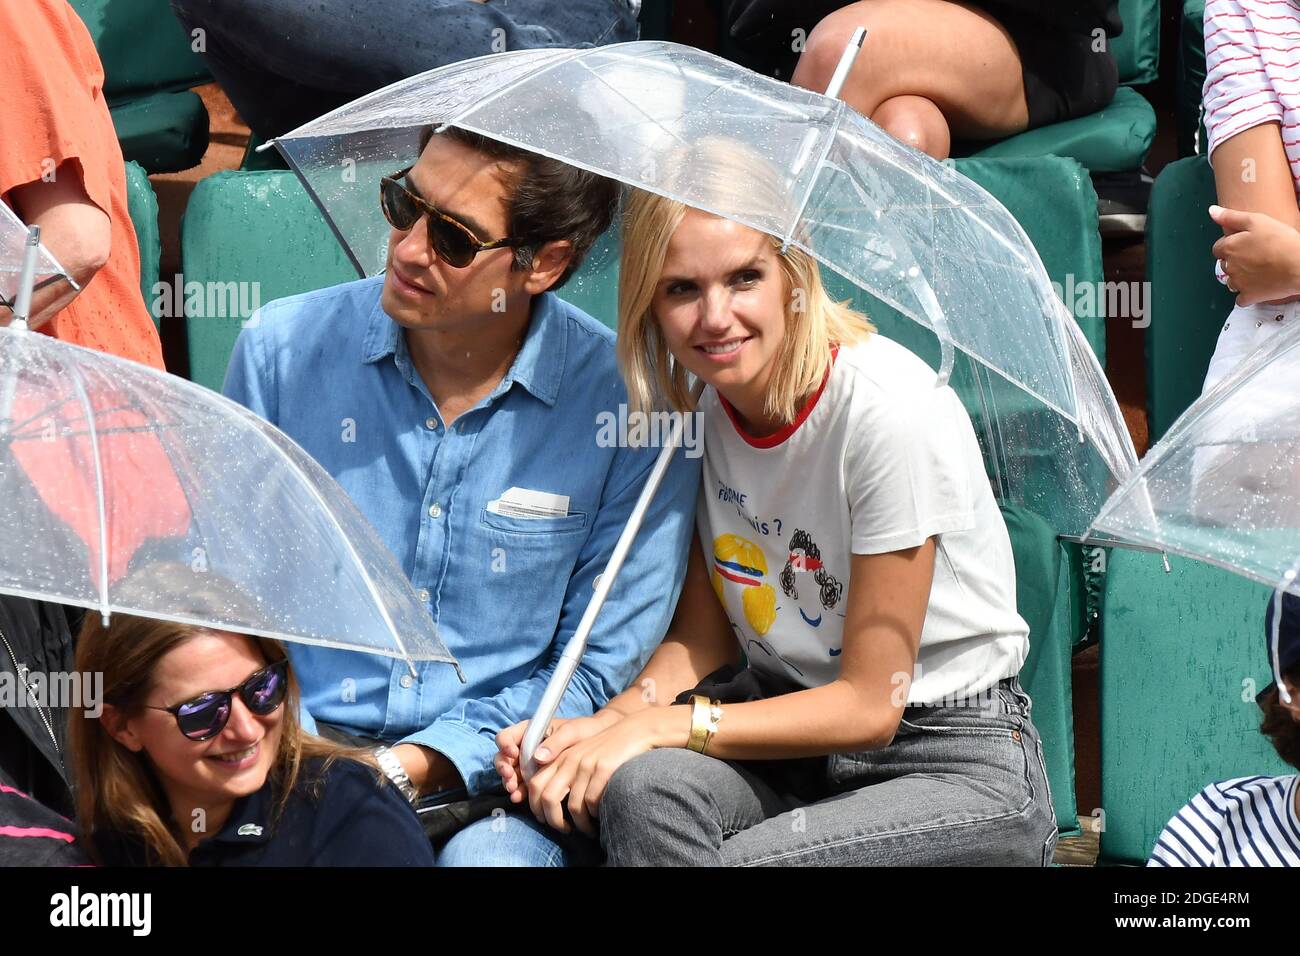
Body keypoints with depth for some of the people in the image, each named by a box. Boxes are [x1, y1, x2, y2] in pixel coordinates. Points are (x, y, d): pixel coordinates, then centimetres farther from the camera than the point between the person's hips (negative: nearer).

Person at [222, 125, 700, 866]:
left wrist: (419, 764, -13)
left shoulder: (629, 404, -7)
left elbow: (600, 669, -2)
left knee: (492, 855, -32)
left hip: (485, 780, -1)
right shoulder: (283, 348, 0)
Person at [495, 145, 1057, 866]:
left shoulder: (893, 410, -21)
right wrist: (606, 725, -13)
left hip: (955, 759, -5)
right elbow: (703, 639, 6)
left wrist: (664, 724, -20)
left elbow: (870, 702, -16)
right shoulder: (687, 401, -3)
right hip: (793, 729, 5)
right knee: (640, 788, -28)